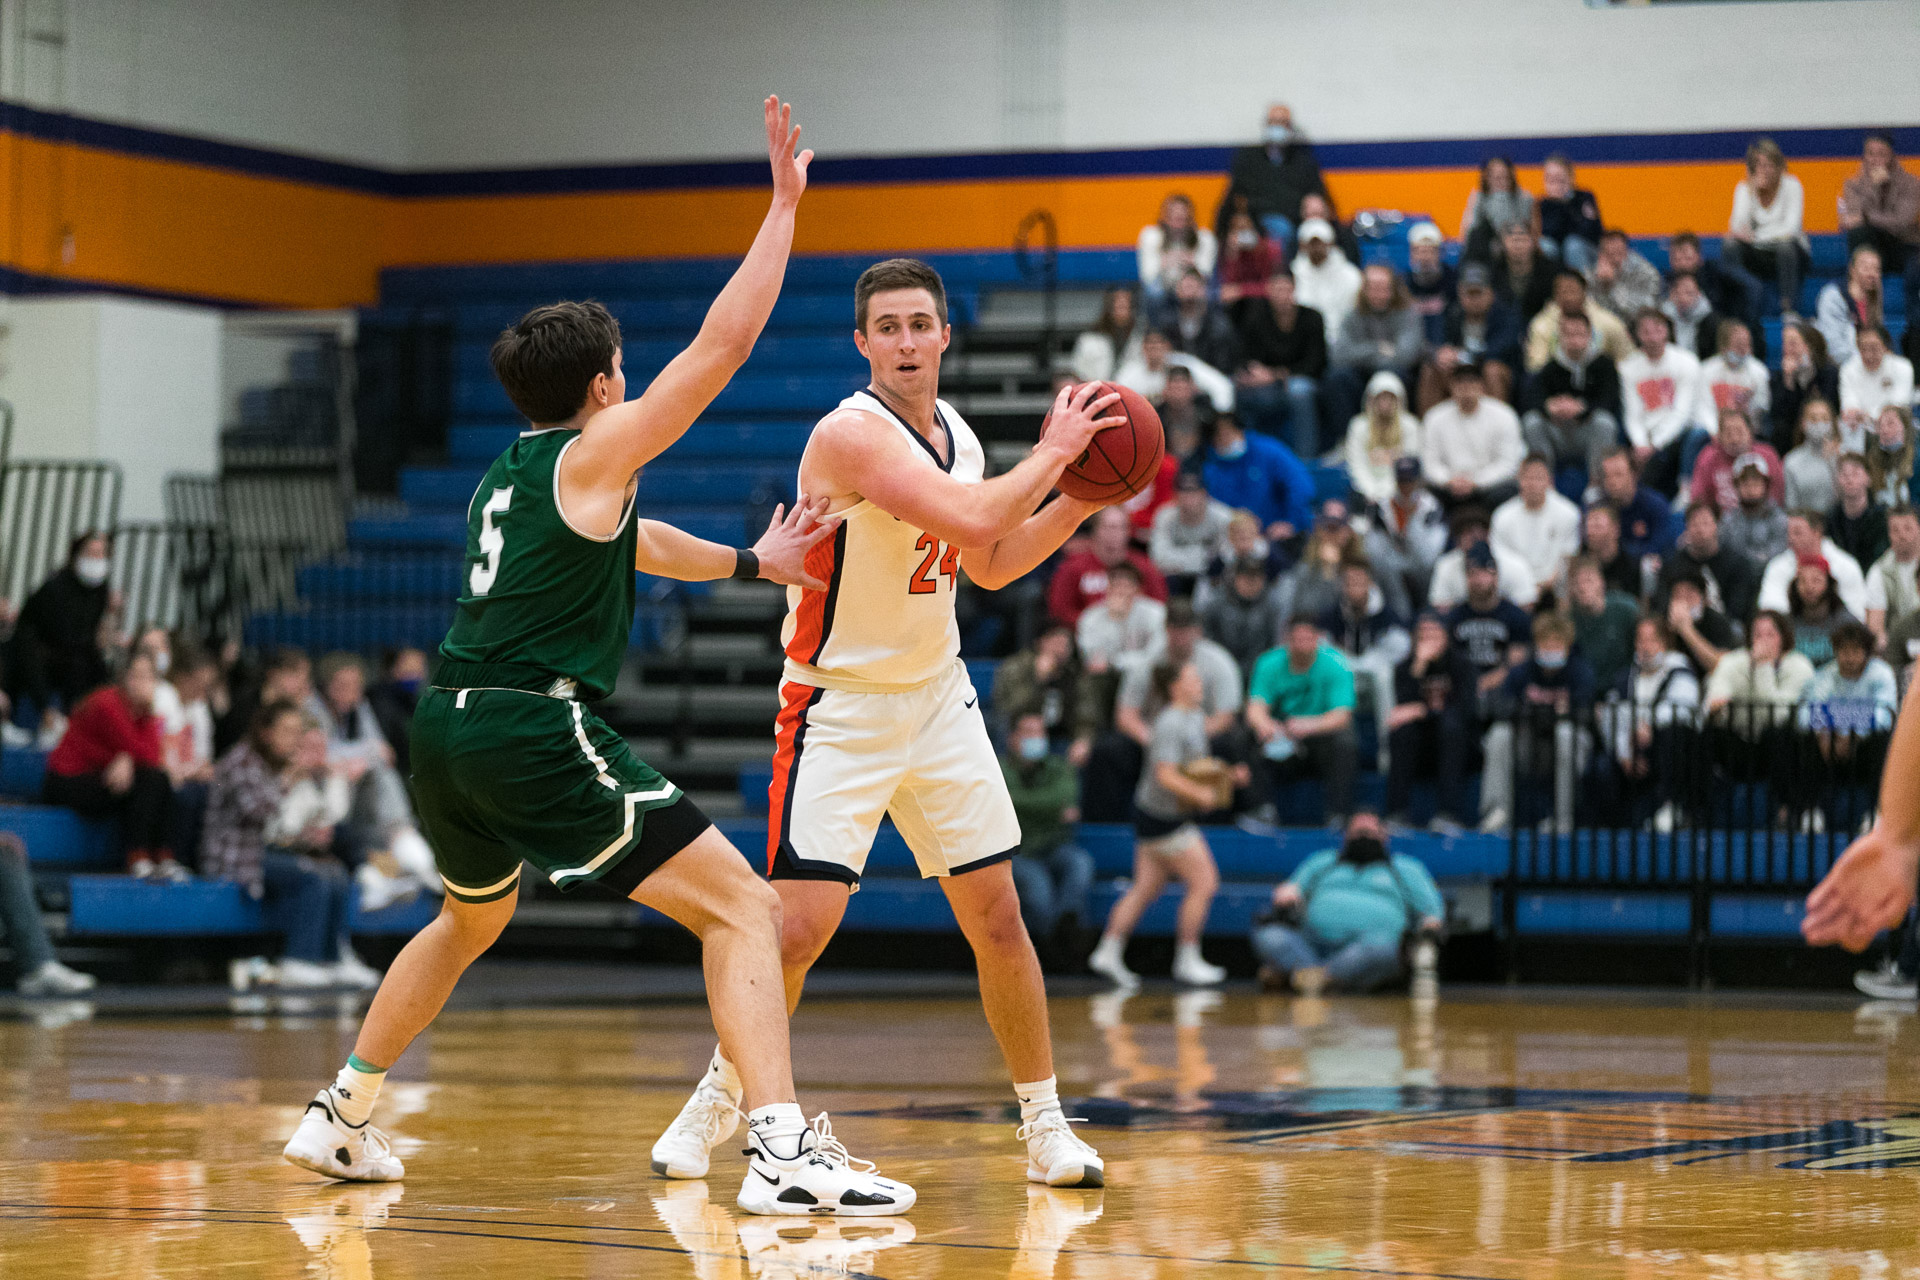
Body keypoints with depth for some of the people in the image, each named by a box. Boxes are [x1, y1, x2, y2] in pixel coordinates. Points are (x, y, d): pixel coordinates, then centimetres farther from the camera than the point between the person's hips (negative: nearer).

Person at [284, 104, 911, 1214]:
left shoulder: (511, 474, 21)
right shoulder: (594, 452, -2)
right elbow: (723, 343, -6)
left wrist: (751, 563, 37)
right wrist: (784, 205, -1)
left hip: (449, 728, 9)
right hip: (535, 731, -9)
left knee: (471, 921, 36)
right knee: (742, 906, -10)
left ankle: (343, 1120, 40)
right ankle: (784, 1151, -26)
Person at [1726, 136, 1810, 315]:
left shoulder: (1791, 185, -7)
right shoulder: (1744, 188, 0)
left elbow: (1791, 227, -18)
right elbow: (1739, 226, -13)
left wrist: (1755, 237, -30)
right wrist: (1753, 189, -21)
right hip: (1757, 256, 2)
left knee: (1786, 245, -36)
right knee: (1731, 246, -27)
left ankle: (1789, 309, -33)